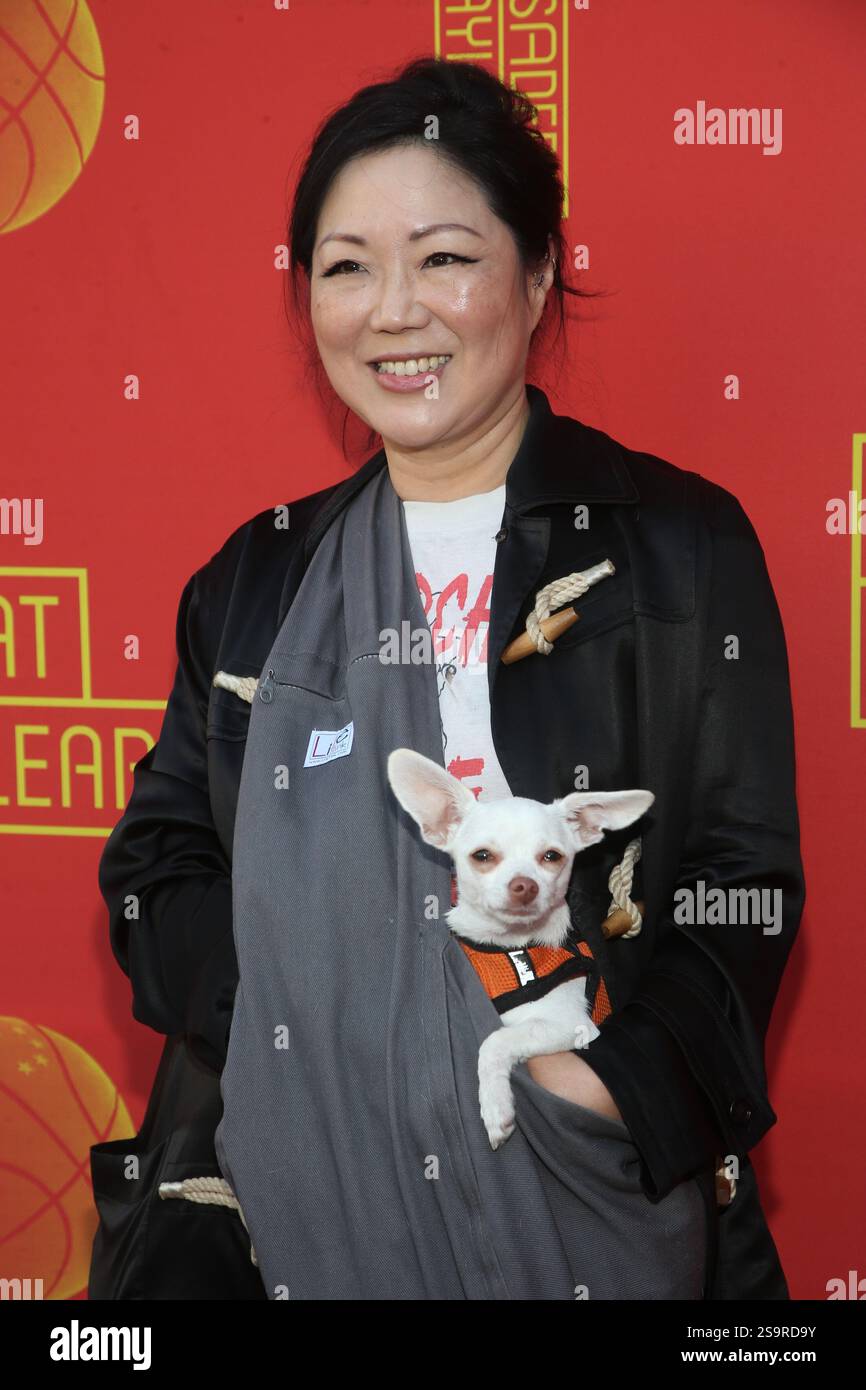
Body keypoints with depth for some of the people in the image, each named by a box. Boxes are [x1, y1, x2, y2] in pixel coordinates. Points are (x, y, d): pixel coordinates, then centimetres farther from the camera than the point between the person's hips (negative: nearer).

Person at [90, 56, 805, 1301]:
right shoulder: (257, 580, 7)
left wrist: (616, 1083, -20)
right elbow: (158, 869, 6)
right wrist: (329, 1027, -12)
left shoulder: (684, 546, -2)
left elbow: (743, 880, -4)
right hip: (299, 1185, 2)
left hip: (596, 1198, -2)